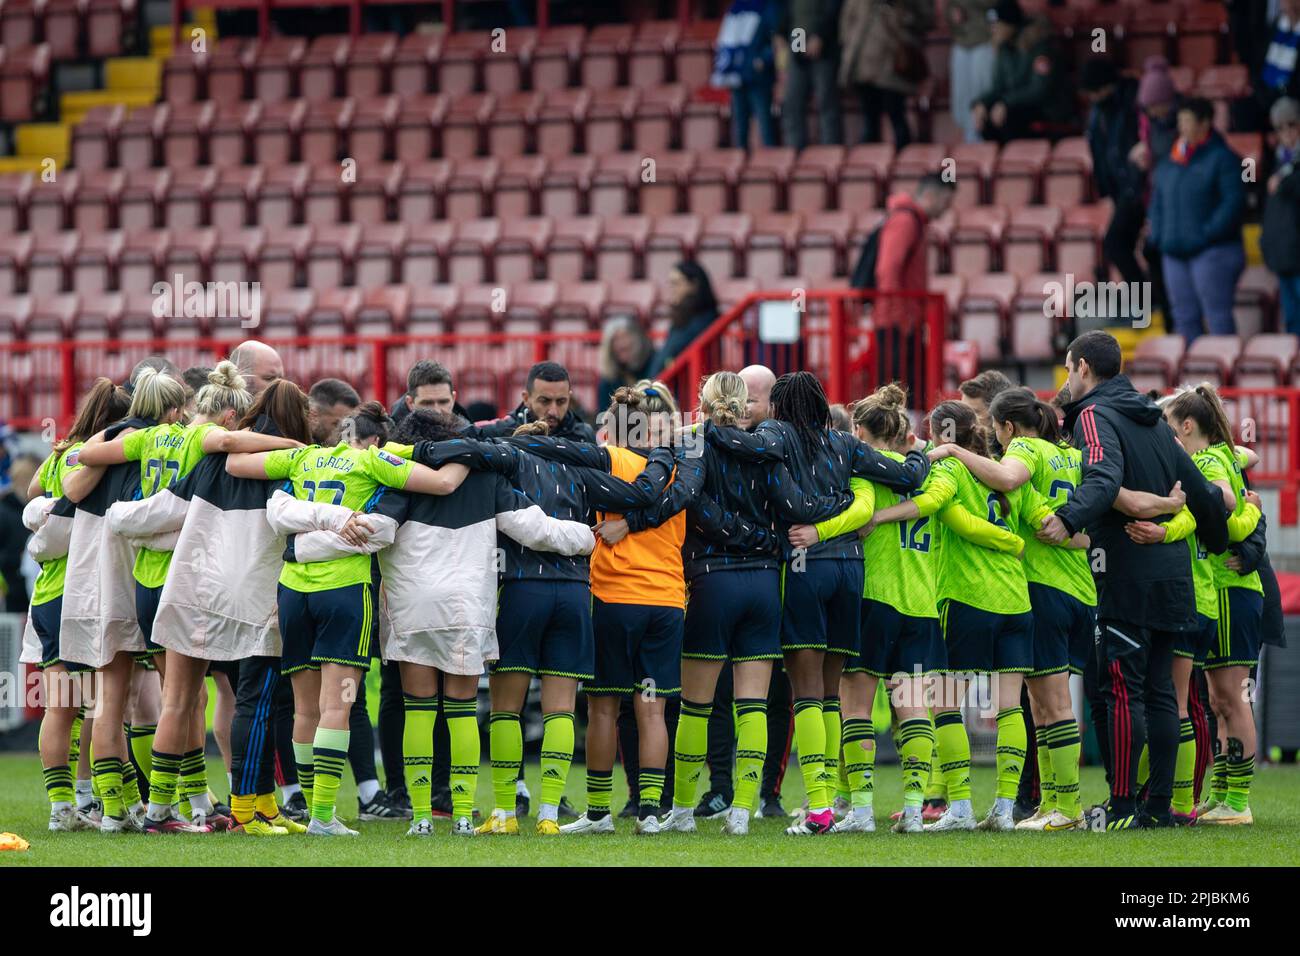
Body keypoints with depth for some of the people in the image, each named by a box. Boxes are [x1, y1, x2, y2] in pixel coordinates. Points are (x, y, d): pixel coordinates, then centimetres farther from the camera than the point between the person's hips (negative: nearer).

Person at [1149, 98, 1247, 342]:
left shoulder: (1222, 158, -7)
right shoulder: (1170, 161, 14)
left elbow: (1234, 202, -14)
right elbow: (1157, 201, 21)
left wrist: (1208, 233, -18)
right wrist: (1158, 234, 7)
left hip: (1212, 252, -7)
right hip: (1175, 253, 7)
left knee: (1217, 314, -9)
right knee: (1185, 317, 8)